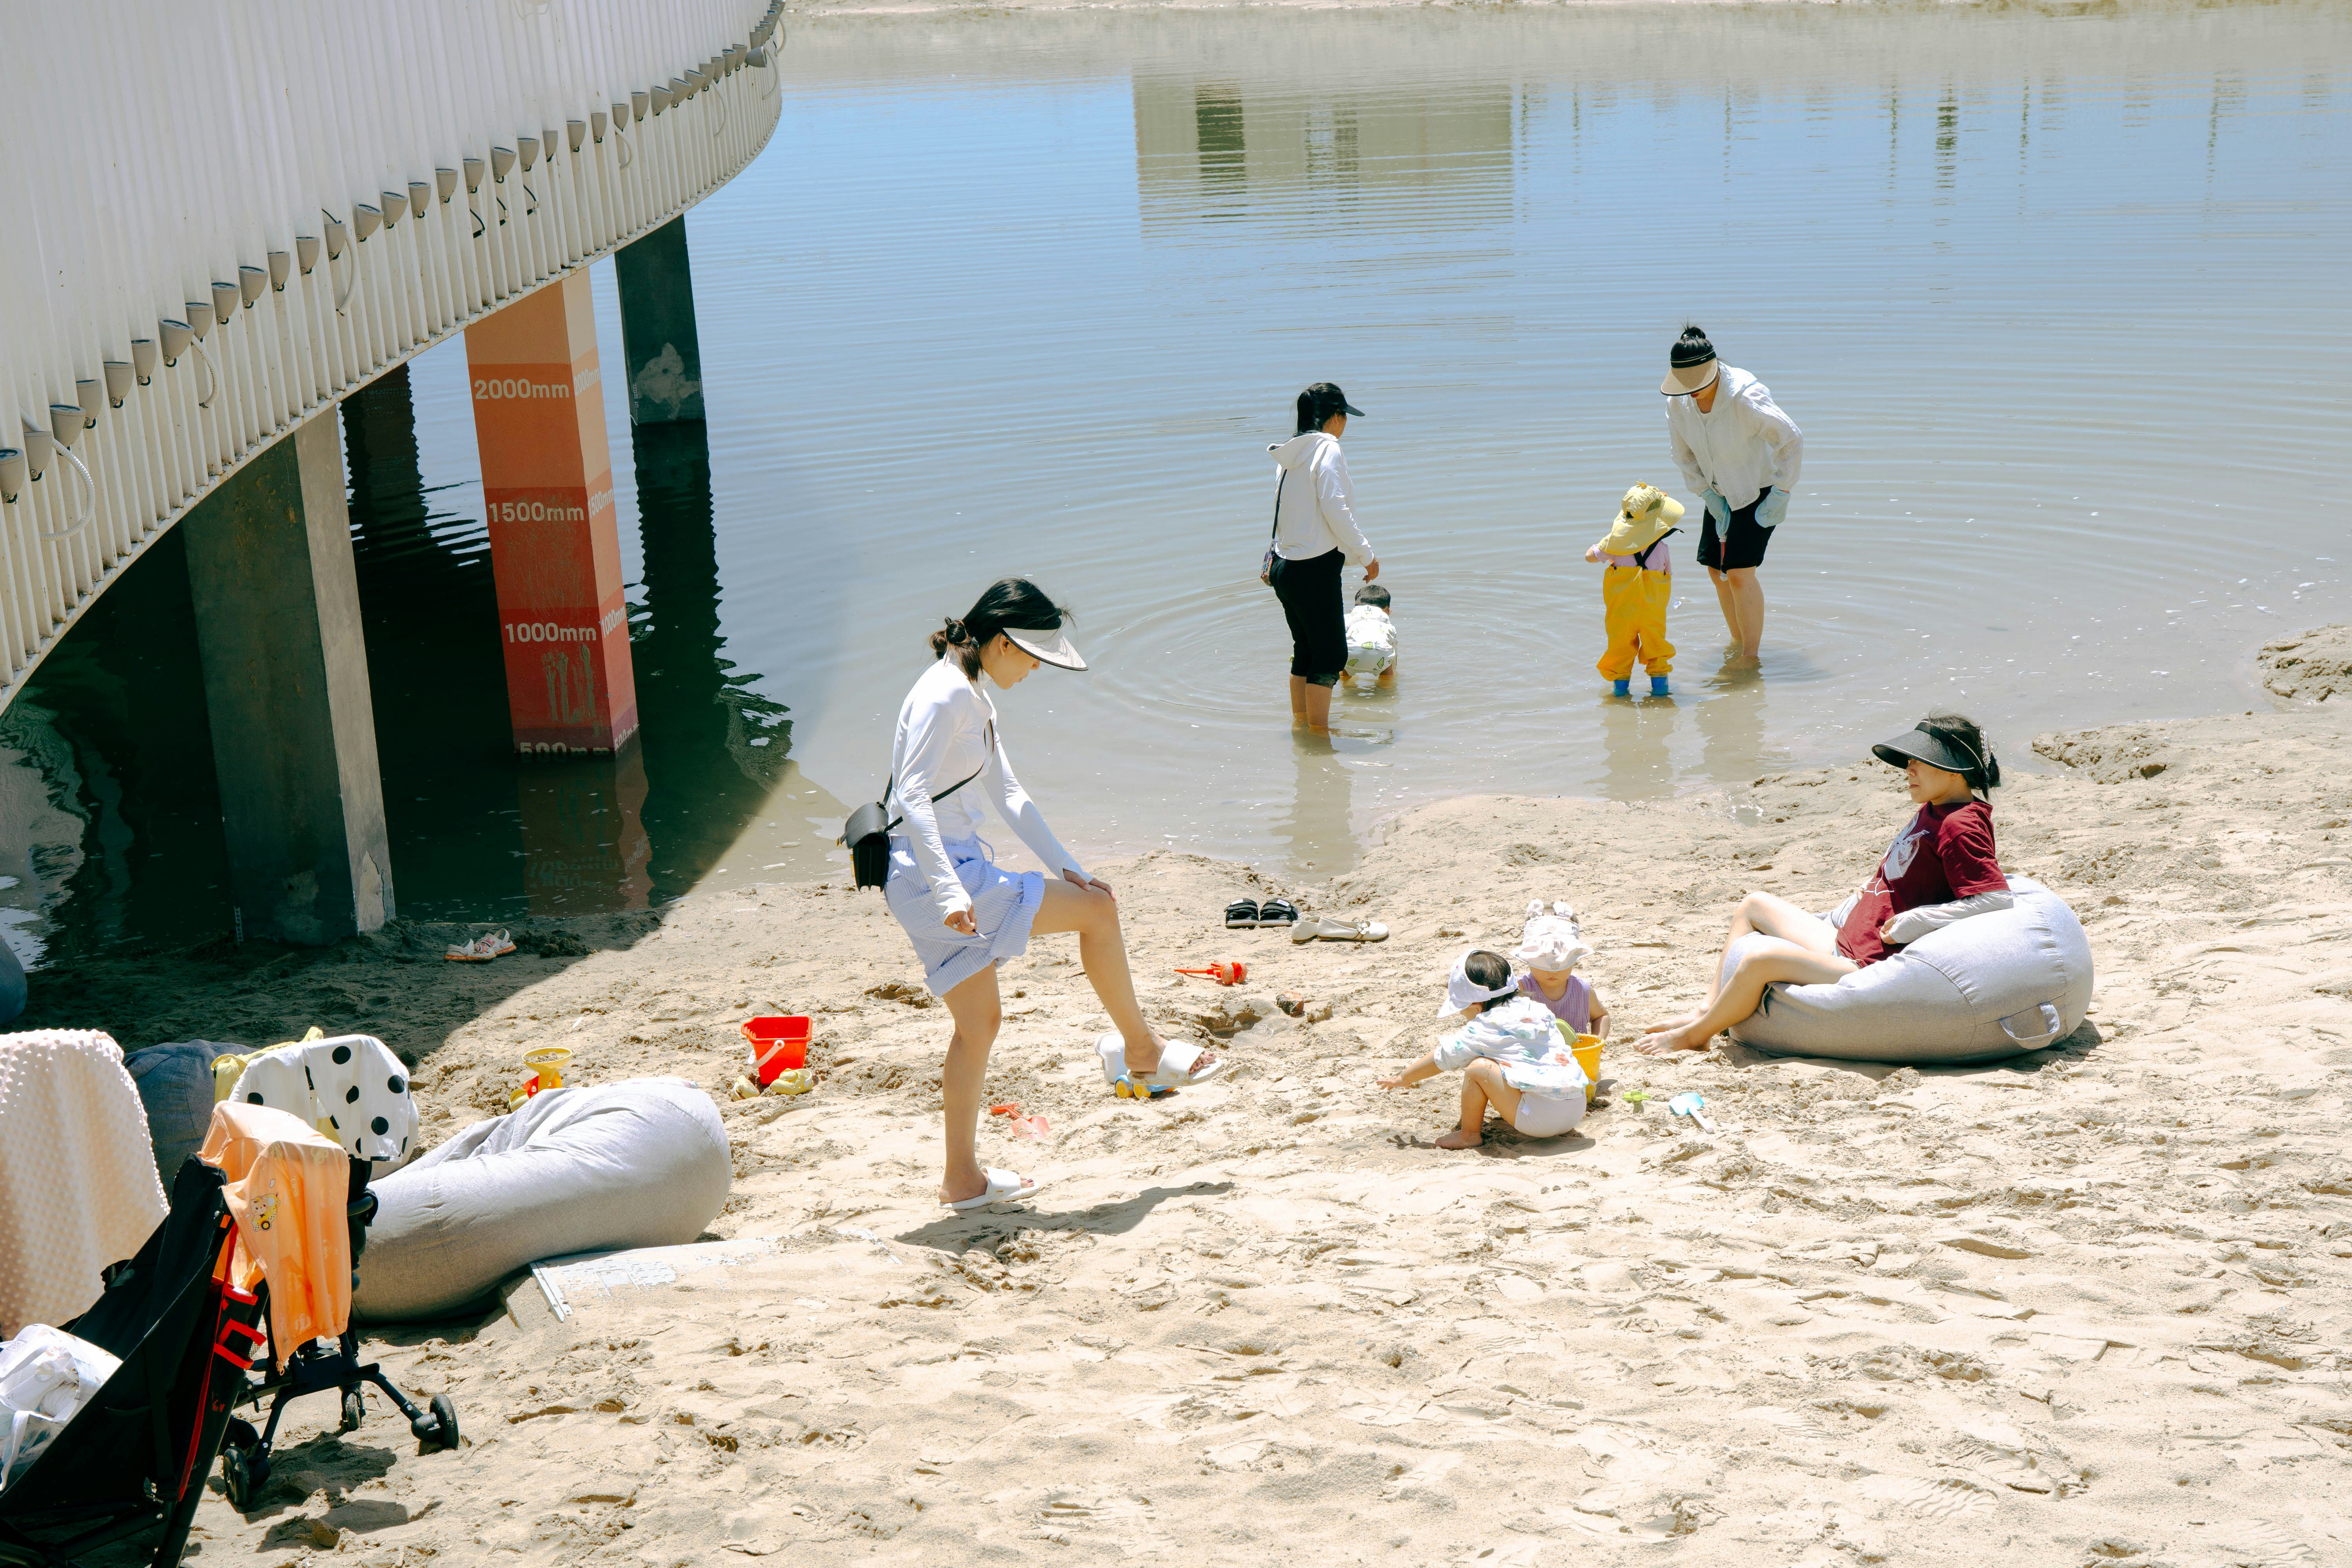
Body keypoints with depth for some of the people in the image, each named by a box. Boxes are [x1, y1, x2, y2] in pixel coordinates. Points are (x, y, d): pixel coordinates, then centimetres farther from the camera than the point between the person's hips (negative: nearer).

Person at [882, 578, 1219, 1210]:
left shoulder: (972, 698, 16)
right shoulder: (947, 694, -16)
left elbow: (1008, 795, 22)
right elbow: (913, 799, -24)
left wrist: (1067, 867, 19)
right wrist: (950, 891, -32)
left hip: (952, 874, 11)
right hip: (933, 878, -11)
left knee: (979, 1021, 14)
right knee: (1097, 909, -5)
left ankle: (963, 1179, 20)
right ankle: (1141, 1048, 12)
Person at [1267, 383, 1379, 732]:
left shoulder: (1290, 456, 13)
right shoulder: (1327, 449, -10)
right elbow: (1334, 509, -20)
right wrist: (1366, 554, -11)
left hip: (1285, 566, 8)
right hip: (1314, 569, -8)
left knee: (1306, 649, 20)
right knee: (1331, 653, -1)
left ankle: (1300, 720, 28)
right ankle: (1318, 731, 0)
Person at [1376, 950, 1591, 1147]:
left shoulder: (1483, 1029, -4)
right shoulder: (1535, 1009, 14)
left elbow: (1442, 1058, 8)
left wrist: (1402, 1079, 21)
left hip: (1541, 1117, -8)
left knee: (1479, 1068, -7)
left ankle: (1469, 1136, 8)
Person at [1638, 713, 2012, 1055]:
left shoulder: (1960, 826, -17)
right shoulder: (1931, 813, 12)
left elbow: (1999, 899, -27)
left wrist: (1916, 922, -25)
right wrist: (1837, 916, 20)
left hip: (1870, 971, -12)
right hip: (1843, 945, 12)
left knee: (1761, 957, -27)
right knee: (1756, 904, 22)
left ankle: (1694, 1036, -5)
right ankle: (1707, 1012, 18)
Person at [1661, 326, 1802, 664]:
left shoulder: (1745, 398, -30)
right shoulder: (1678, 402, -11)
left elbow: (1793, 440, -23)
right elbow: (1684, 455, 4)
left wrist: (1780, 497, -20)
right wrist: (1711, 499, -3)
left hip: (1761, 492, -7)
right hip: (1723, 493, 7)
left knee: (1740, 573, -14)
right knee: (1717, 569, 9)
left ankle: (1751, 656, -3)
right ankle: (1738, 640, 28)